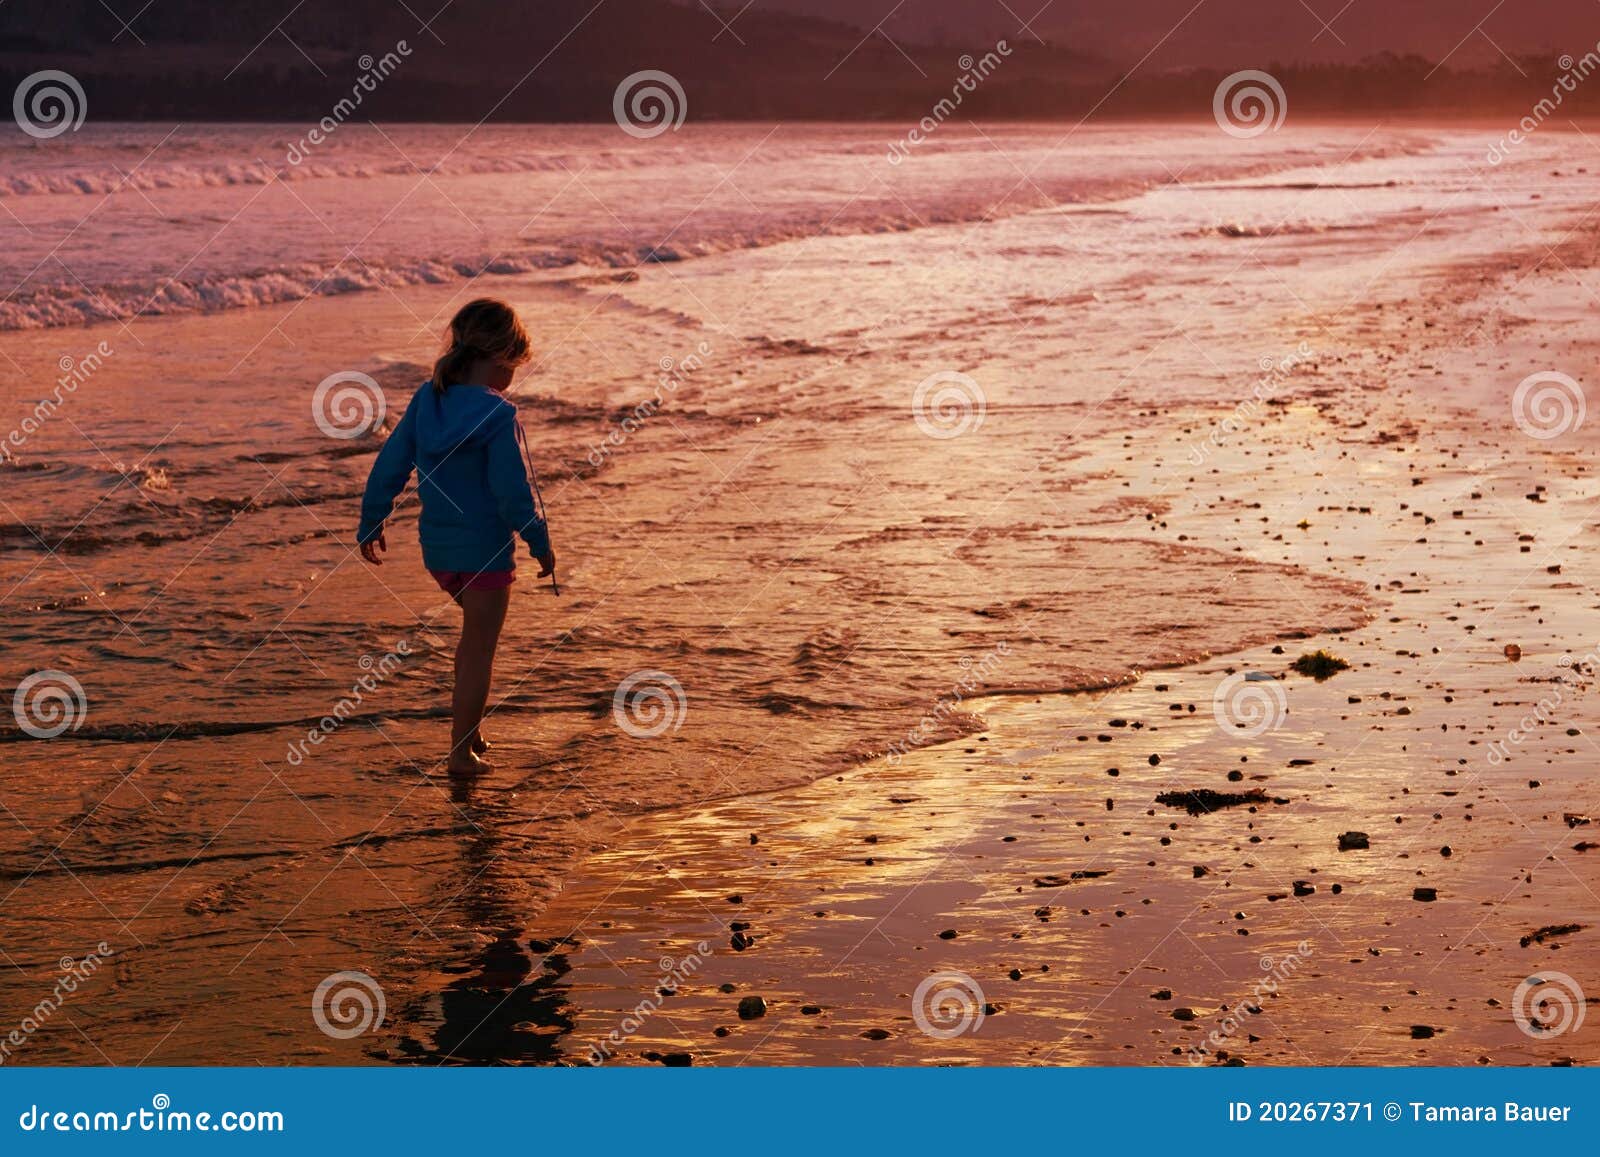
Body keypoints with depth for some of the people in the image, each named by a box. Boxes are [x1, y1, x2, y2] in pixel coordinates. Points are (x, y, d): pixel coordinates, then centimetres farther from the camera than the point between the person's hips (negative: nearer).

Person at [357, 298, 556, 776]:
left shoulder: (427, 399, 0)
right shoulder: (498, 416, -19)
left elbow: (389, 464, 4)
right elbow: (512, 491, -19)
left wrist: (371, 523, 14)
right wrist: (540, 544, -7)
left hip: (437, 543, 7)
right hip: (485, 547, -7)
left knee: (476, 632, 28)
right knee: (479, 649, 5)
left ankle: (468, 728, 32)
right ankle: (462, 751, 9)